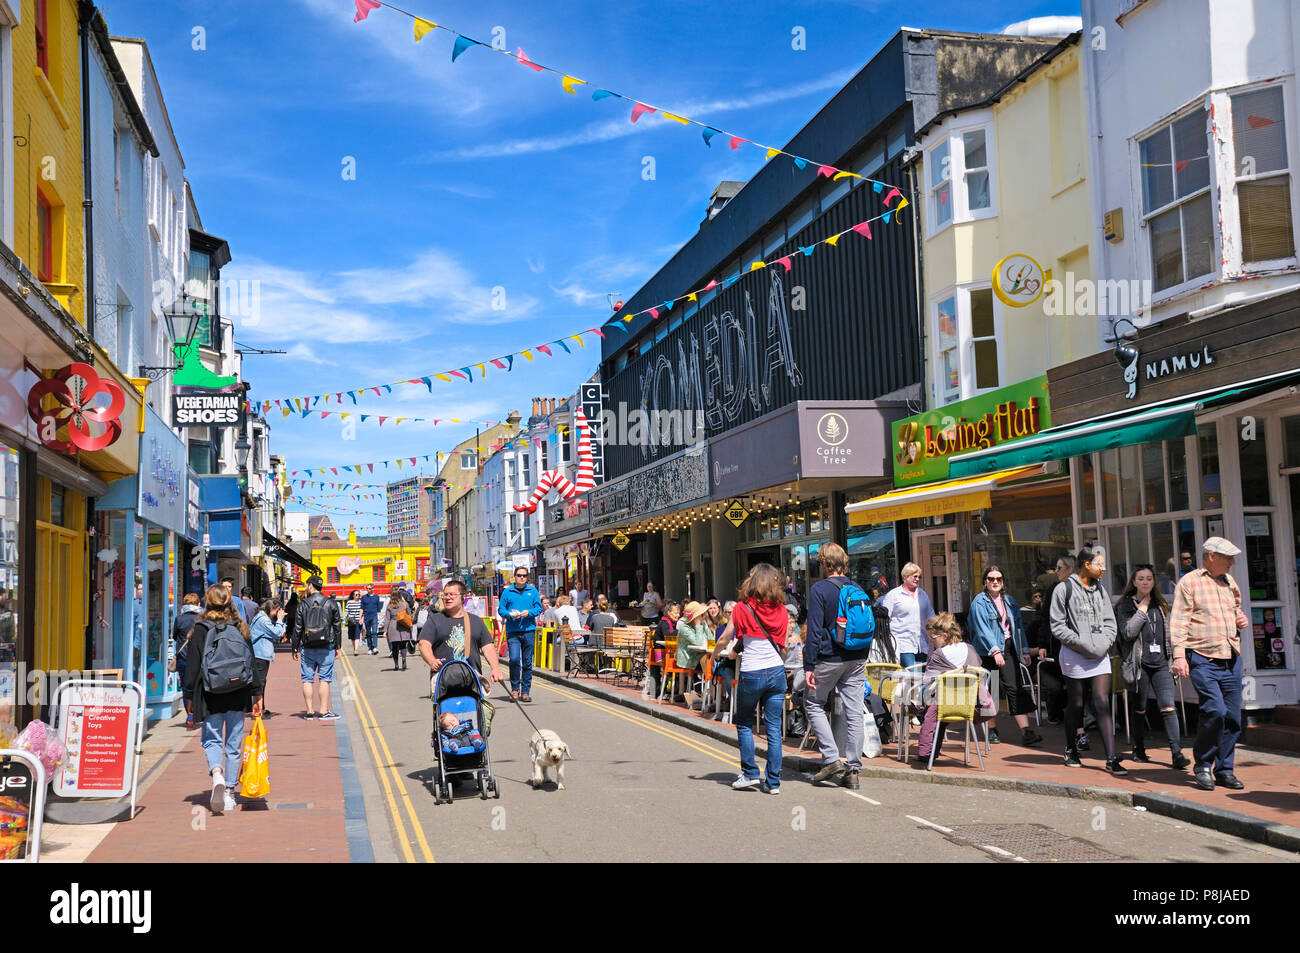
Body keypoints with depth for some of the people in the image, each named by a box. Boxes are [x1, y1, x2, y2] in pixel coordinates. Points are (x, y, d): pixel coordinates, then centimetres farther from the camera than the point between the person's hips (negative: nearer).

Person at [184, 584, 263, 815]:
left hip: (210, 695, -2)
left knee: (211, 739, 8)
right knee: (233, 743, 10)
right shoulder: (240, 629, 2)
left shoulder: (200, 629, -3)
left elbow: (193, 666, -1)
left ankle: (217, 774, -20)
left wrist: (190, 698, 6)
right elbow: (251, 662, 3)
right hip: (238, 694, 2)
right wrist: (257, 694, 8)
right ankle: (228, 792, 12)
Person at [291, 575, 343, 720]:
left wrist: (295, 649, 9)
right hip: (326, 648, 0)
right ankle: (324, 711, -2)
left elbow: (297, 628, 1)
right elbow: (337, 626, 5)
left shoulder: (303, 604, 0)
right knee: (324, 679, 1)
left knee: (307, 680, 5)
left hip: (307, 648, 0)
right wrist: (337, 647, 14)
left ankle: (310, 711, 5)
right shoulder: (331, 604, 1)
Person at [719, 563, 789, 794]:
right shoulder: (781, 611, 2)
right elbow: (783, 647, 9)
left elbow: (725, 638, 4)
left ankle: (750, 773, 13)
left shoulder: (742, 609, -7)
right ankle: (773, 781, 5)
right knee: (774, 728, 5)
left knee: (744, 725, 15)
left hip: (751, 673, -3)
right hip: (776, 672, 3)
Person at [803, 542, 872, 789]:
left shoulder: (819, 589, -10)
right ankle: (853, 770, 7)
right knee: (854, 711, 6)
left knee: (813, 704, 12)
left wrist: (809, 666, -13)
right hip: (857, 659, 5)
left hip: (829, 658, -5)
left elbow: (814, 631, -14)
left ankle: (832, 759, 1)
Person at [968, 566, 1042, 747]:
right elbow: (982, 629, -13)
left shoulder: (1010, 600, 14)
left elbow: (1019, 625, 17)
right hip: (988, 651, -4)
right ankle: (992, 730, 15)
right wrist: (995, 650, -21)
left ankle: (1026, 731, -10)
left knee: (1015, 688, -5)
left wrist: (1025, 650, 13)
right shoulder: (979, 602, -4)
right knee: (991, 690, 3)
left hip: (1009, 648, 4)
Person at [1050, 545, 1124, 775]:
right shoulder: (1064, 589, -4)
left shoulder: (1100, 590, 12)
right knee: (1076, 705, 7)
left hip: (1100, 656, 4)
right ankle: (1071, 750, 27)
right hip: (1075, 657, -4)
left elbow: (1110, 622, 15)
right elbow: (1058, 626, -6)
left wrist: (1105, 642, -3)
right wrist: (1082, 643, -14)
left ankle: (1111, 758, -8)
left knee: (1102, 704, -5)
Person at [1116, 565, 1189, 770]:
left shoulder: (1161, 605, 16)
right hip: (1139, 663, -3)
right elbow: (1127, 632, -14)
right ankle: (1139, 750, 21)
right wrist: (1142, 609, -10)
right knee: (1140, 708, 6)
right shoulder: (1125, 605, 1)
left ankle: (1177, 753, -16)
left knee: (1168, 706, -10)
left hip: (1161, 663, 3)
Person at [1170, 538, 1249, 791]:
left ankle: (1224, 770, 17)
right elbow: (1178, 621, -7)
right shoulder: (1189, 582, -1)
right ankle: (1202, 765, 1)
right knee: (1215, 710, -18)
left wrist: (1241, 618, 10)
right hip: (1203, 659, -6)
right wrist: (1179, 655, -17)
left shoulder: (1229, 582, 18)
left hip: (1231, 658, 6)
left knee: (1232, 716, 4)